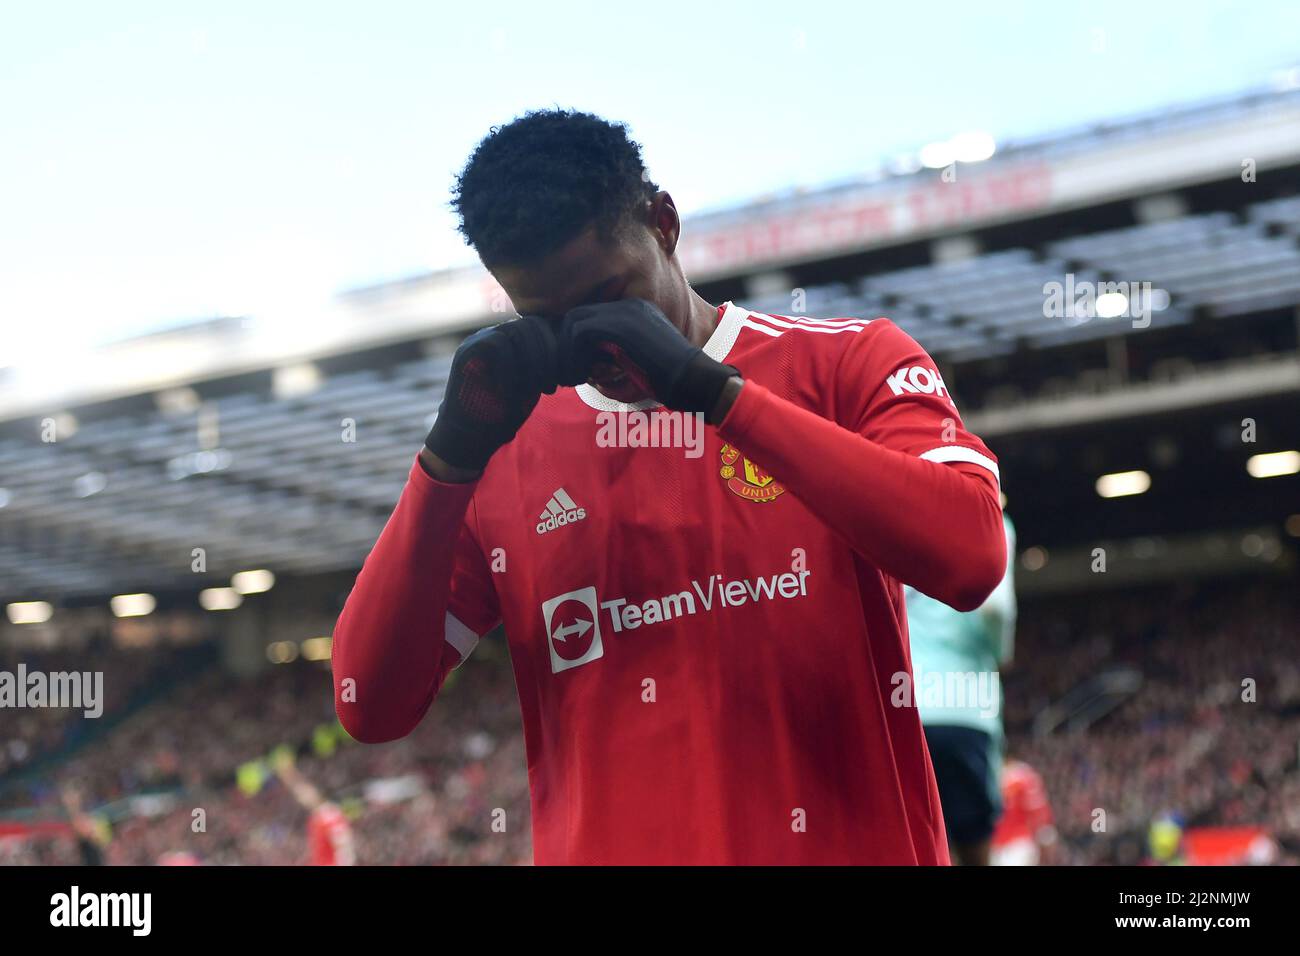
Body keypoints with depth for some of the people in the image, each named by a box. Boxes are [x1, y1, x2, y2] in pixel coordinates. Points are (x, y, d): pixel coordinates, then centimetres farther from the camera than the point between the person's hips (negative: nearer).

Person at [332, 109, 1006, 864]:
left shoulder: (848, 363, 1)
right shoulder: (502, 454, 8)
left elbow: (970, 556, -16)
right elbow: (371, 708, 2)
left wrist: (716, 390, -16)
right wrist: (450, 456, -7)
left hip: (846, 843, -2)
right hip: (603, 847, 2)